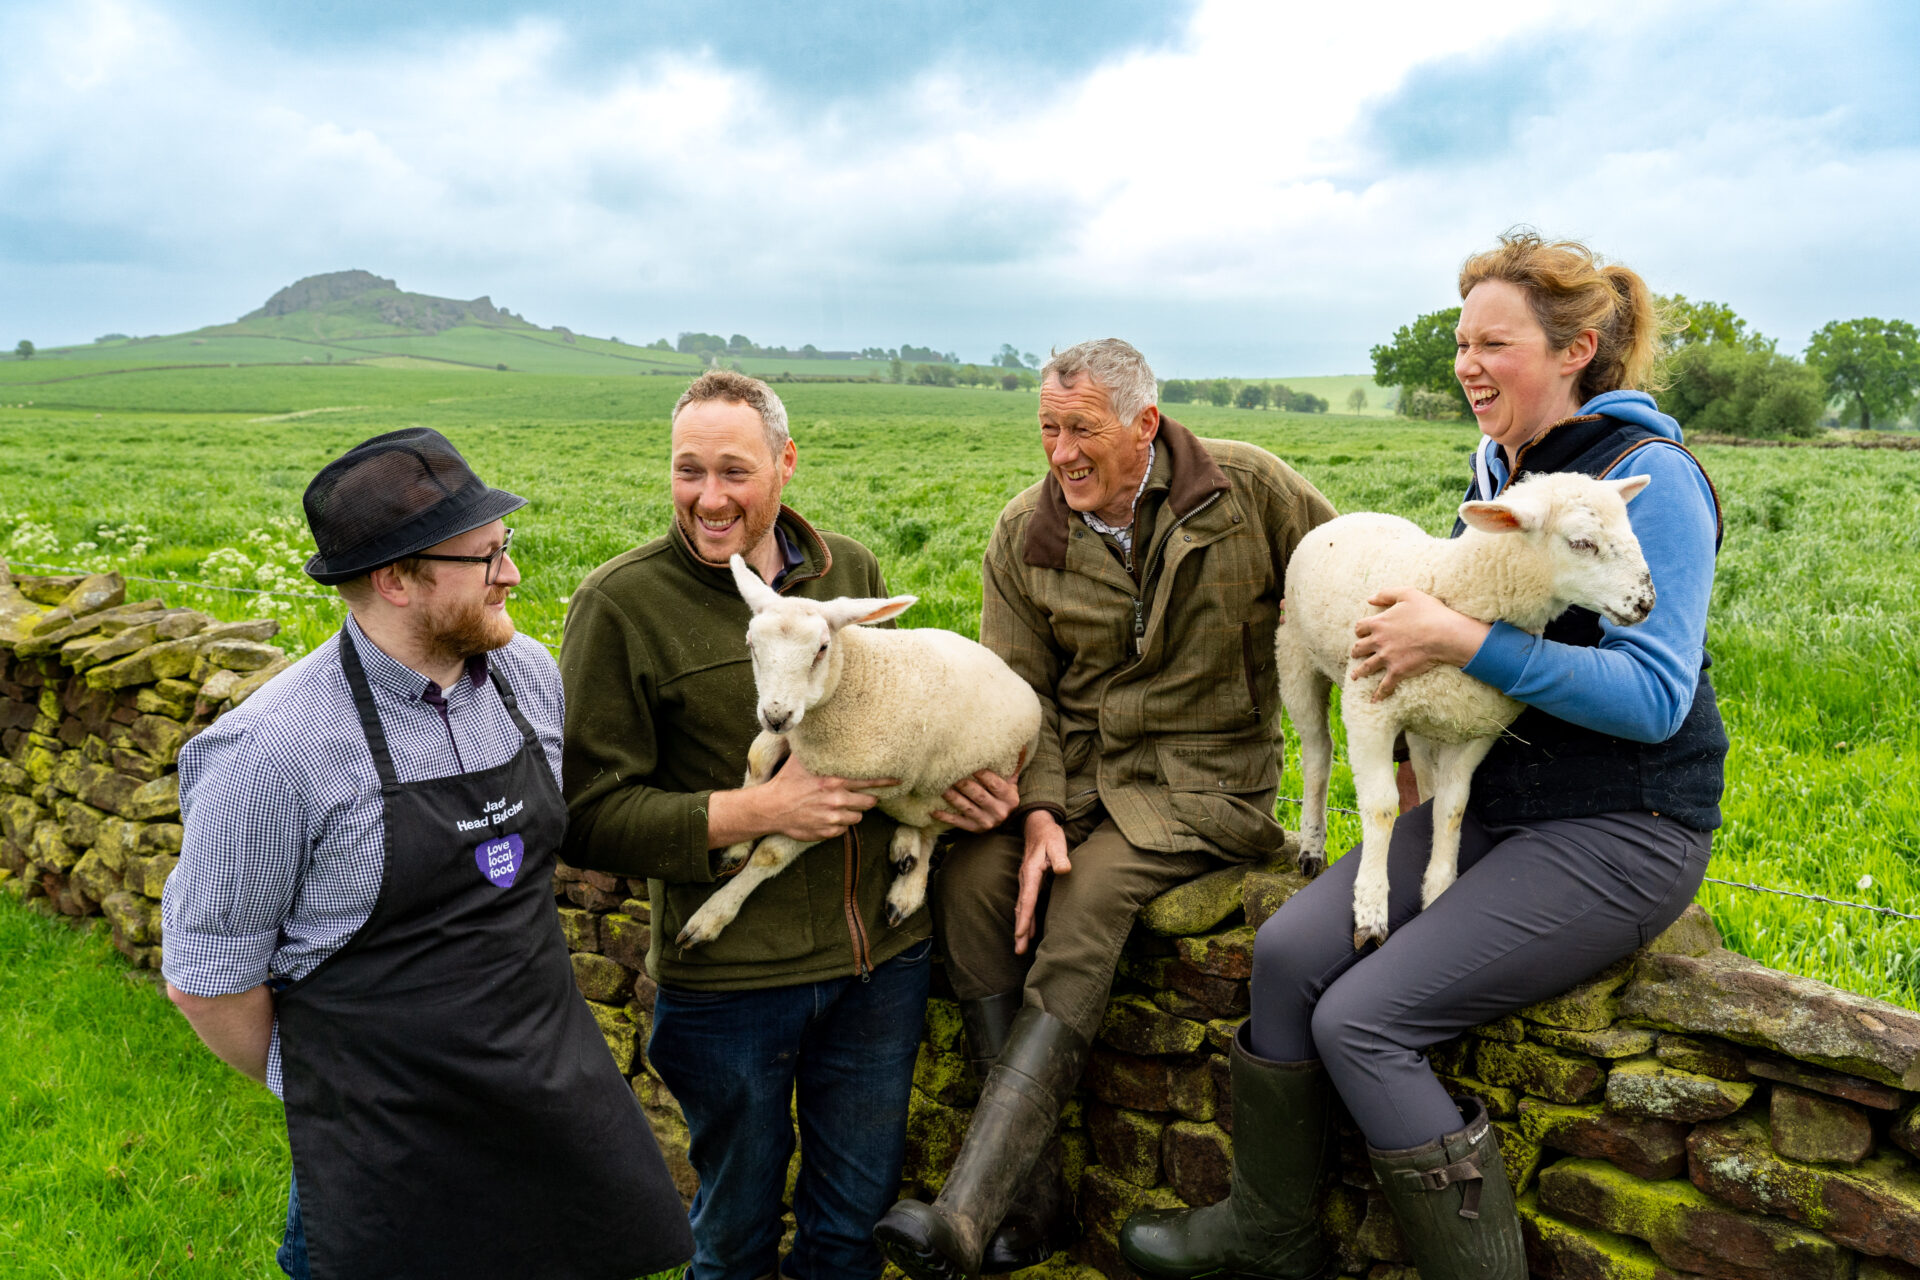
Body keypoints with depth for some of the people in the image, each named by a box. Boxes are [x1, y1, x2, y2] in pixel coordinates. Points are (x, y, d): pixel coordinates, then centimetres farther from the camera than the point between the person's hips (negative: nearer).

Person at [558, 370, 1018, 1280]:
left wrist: (970, 782, -2)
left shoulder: (851, 569, 4)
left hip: (882, 956, 4)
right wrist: (755, 811, -21)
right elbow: (588, 815, -11)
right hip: (728, 976, -3)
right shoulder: (620, 603, -10)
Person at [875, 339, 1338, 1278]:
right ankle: (1033, 1198, -17)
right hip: (1074, 769, 3)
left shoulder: (1248, 487, -4)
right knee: (970, 877, -26)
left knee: (1089, 894, -31)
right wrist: (1038, 809, -13)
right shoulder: (1024, 533, 3)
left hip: (1199, 777, -3)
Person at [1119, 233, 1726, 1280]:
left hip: (1618, 833, -7)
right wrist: (1405, 643, 5)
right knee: (1289, 953, -8)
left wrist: (1465, 643, -25)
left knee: (1362, 1022, -18)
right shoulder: (1497, 470, 10)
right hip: (1488, 801, 8)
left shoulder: (1651, 478, -14)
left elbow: (1654, 699, -21)